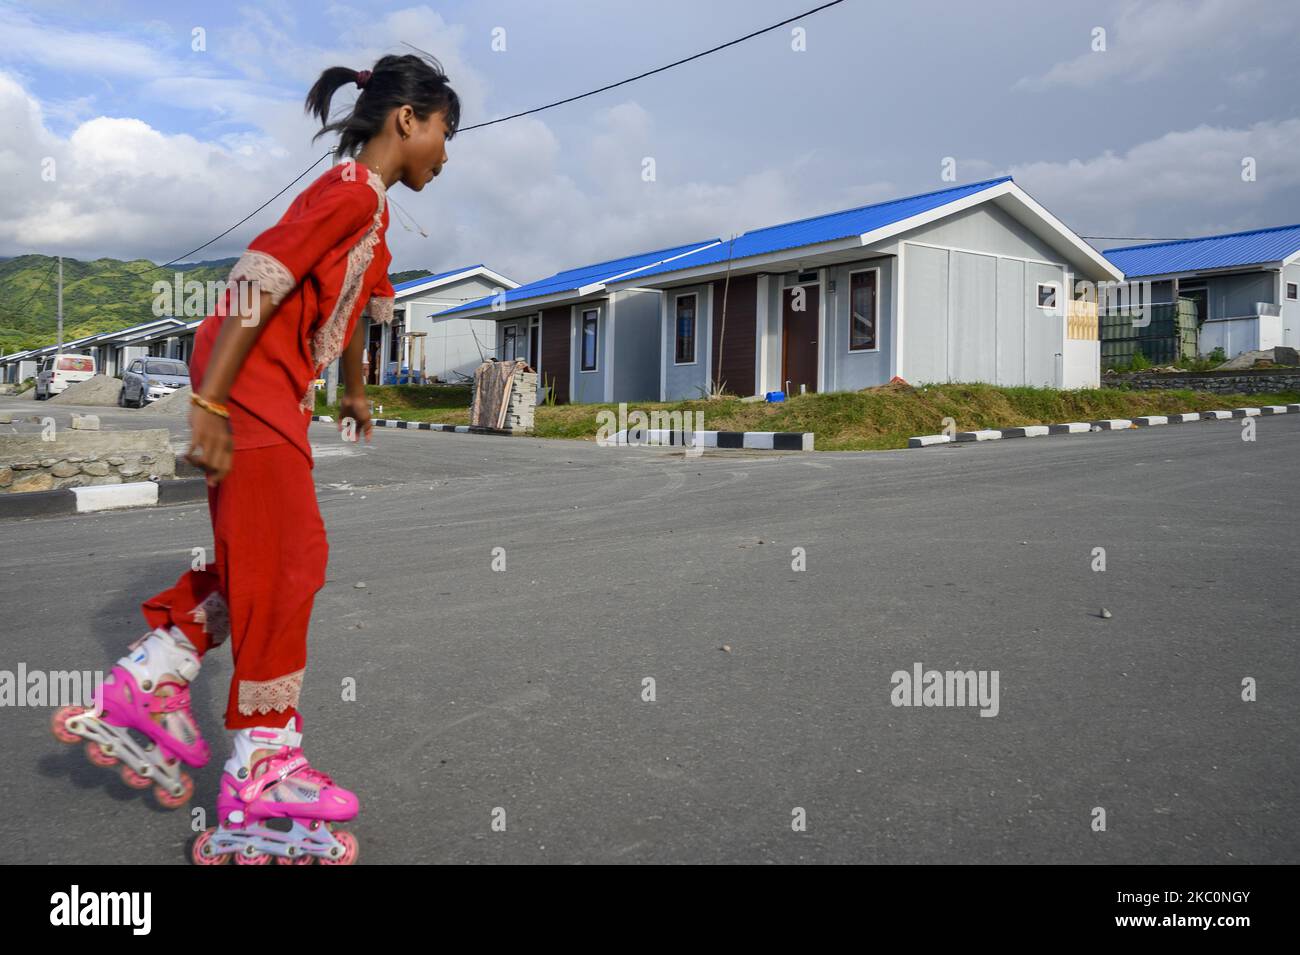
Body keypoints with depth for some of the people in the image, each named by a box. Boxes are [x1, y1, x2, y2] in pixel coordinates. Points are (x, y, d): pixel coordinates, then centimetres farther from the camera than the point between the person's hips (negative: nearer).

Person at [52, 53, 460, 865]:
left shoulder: (370, 206, 18)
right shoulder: (353, 191, -13)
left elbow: (348, 306, 31)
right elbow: (260, 277, -22)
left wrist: (356, 394, 42)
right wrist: (210, 403, -26)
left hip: (277, 398, 10)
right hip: (252, 392, -10)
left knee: (260, 557, 15)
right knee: (279, 565, -6)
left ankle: (144, 689, 22)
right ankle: (260, 779, 4)